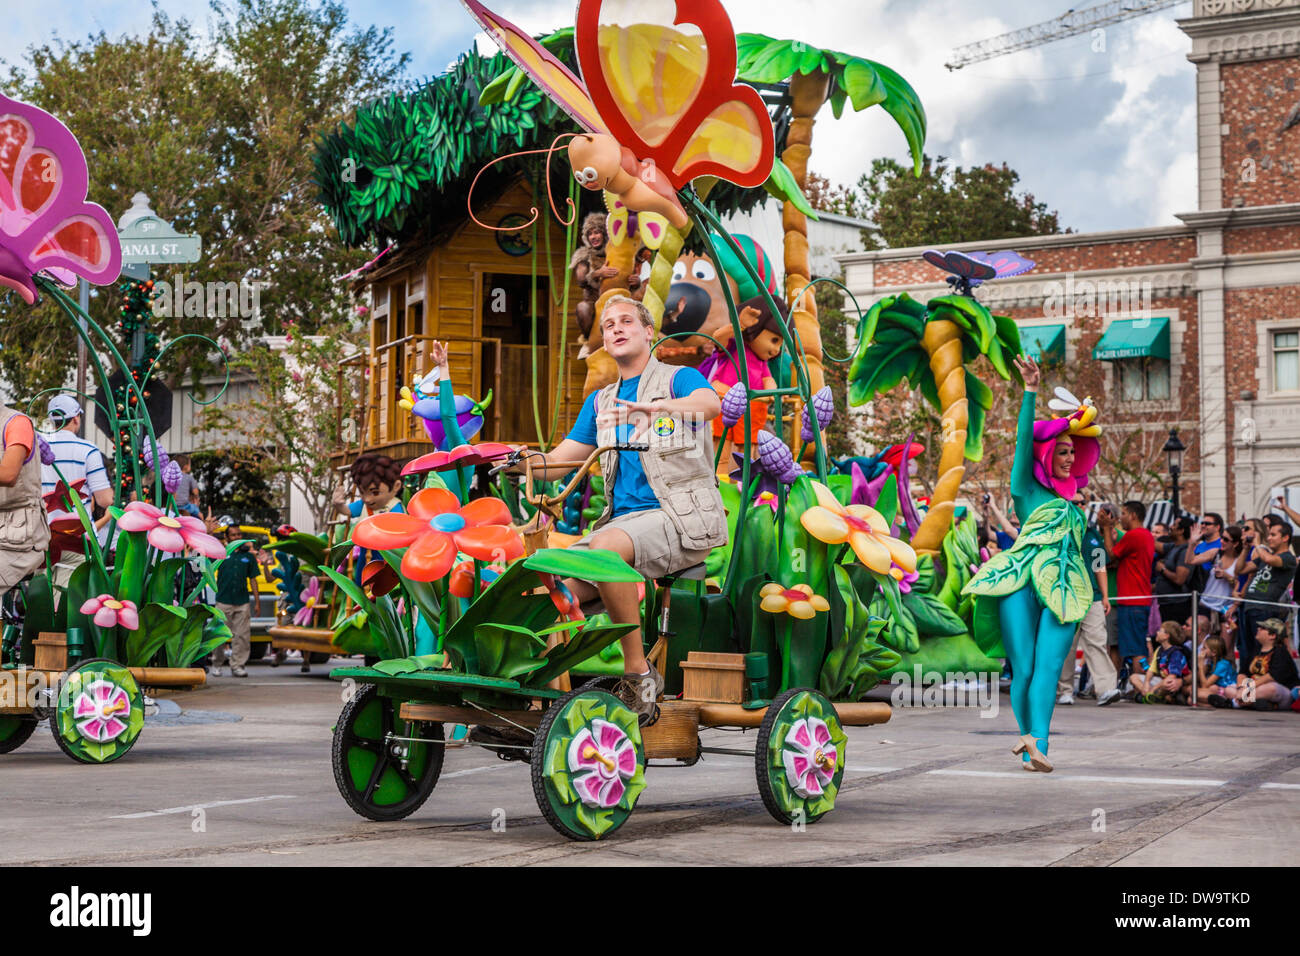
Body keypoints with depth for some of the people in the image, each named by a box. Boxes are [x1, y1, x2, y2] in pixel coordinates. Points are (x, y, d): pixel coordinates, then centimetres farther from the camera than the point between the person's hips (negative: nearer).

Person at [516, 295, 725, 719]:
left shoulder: (679, 379, 4)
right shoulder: (600, 401, 23)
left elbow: (710, 403, -21)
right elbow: (559, 461, 20)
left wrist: (657, 406, -41)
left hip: (680, 517, -6)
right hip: (622, 518, 6)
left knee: (606, 548, -36)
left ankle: (639, 671, -25)